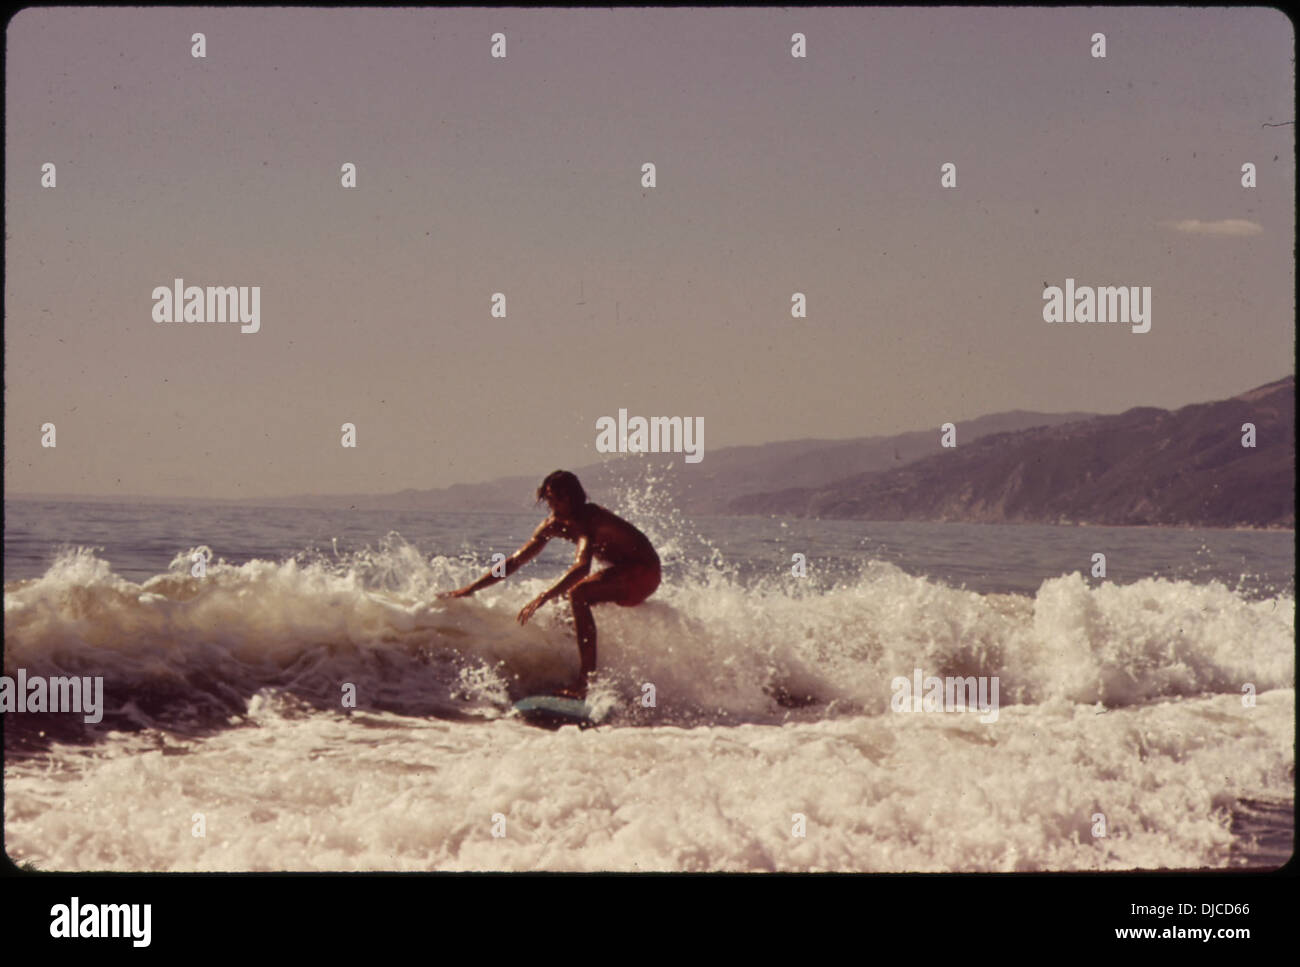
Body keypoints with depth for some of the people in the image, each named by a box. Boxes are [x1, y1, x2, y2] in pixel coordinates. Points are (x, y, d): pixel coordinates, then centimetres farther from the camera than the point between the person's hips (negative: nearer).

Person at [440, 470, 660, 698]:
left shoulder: (588, 519, -27)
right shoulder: (553, 524, 0)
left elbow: (582, 567, -42)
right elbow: (515, 560, 7)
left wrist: (543, 598, -50)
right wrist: (470, 589, 4)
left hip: (644, 571, -10)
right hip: (621, 569, 10)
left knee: (578, 594, -29)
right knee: (560, 596, 16)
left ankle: (586, 681, -35)